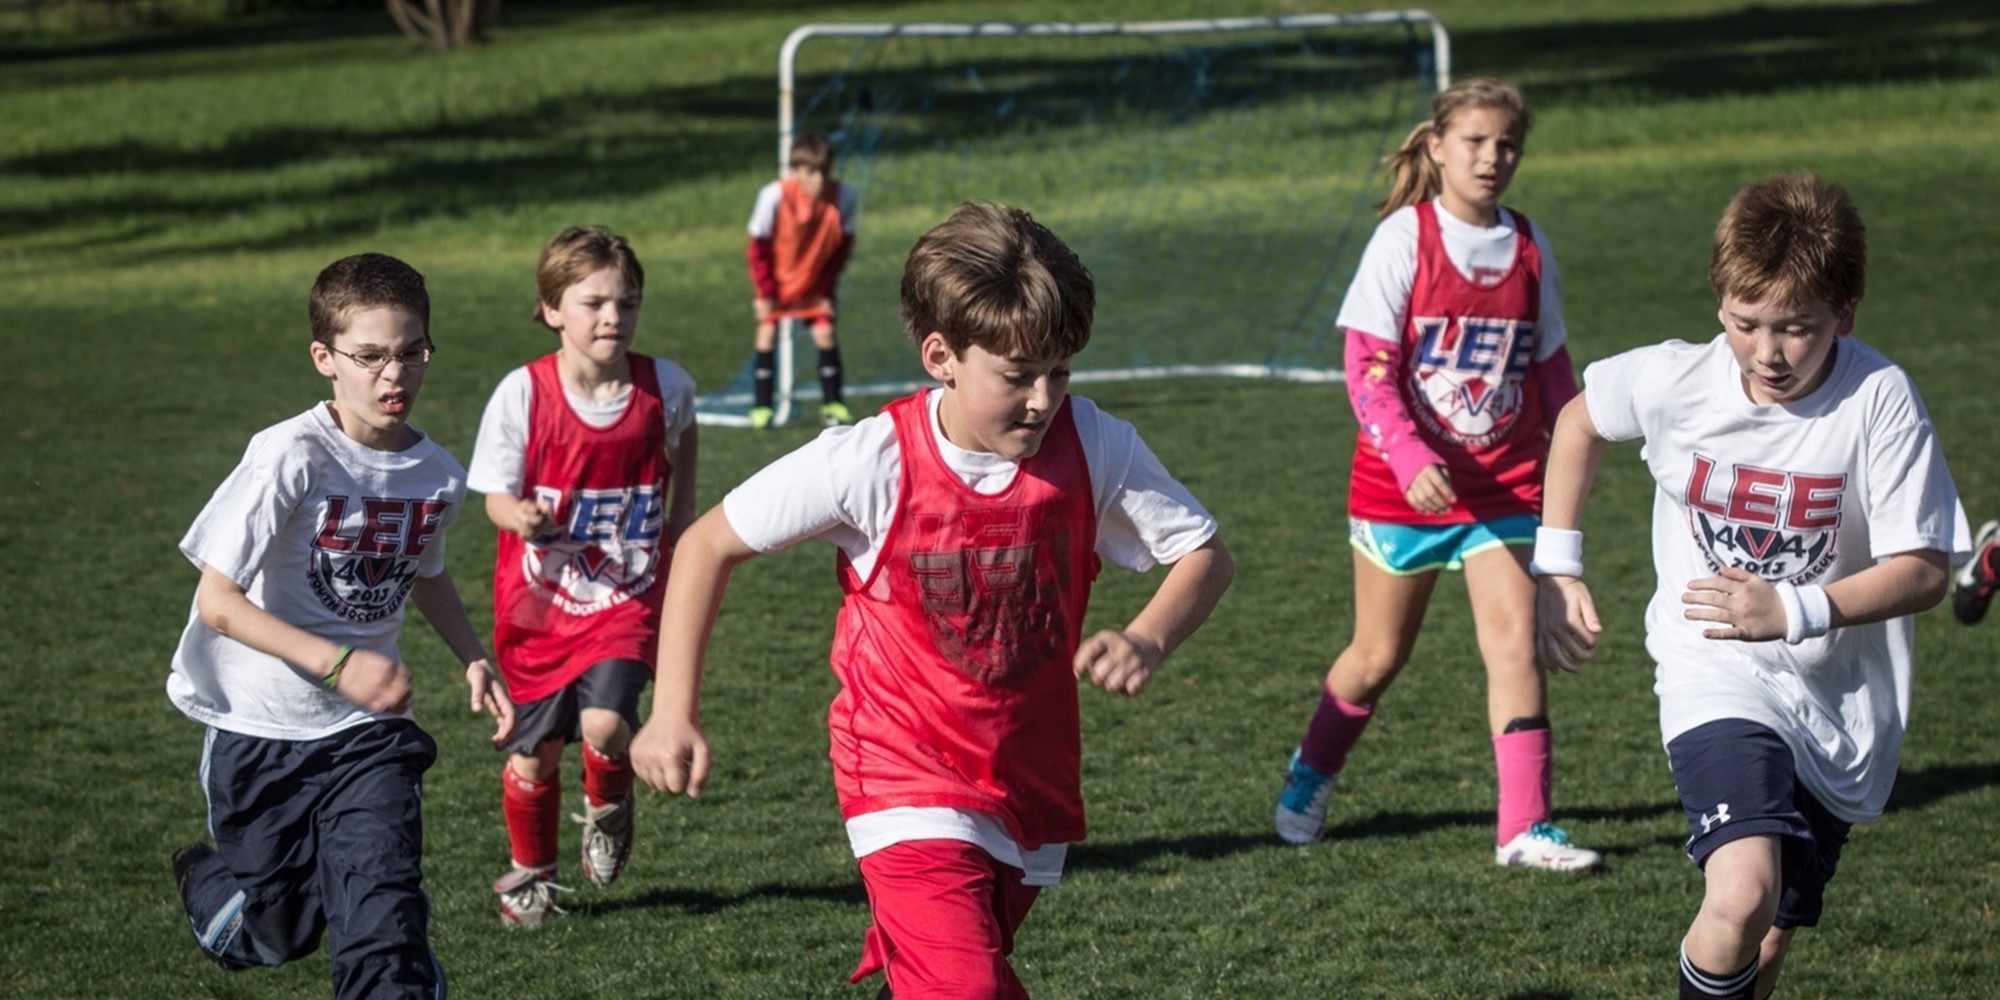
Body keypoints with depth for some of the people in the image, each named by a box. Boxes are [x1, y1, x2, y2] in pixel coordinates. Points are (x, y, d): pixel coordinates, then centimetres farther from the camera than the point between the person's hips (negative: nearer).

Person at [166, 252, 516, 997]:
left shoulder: (438, 475, -3)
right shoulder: (291, 458, -21)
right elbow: (216, 601, -22)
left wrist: (474, 661, 4)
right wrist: (340, 664, -27)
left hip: (369, 737, 3)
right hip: (261, 732, -3)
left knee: (385, 924, -15)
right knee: (280, 935, 13)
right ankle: (208, 879, 47)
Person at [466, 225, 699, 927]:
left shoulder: (663, 388, -10)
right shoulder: (522, 394, -16)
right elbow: (495, 494, -8)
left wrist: (680, 519, 12)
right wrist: (521, 516, -30)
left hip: (626, 594, 0)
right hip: (540, 598, 0)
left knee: (605, 724, -21)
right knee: (535, 752, 8)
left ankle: (608, 808, 15)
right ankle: (529, 872, 36)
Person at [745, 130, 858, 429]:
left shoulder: (842, 196, -23)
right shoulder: (774, 196, -29)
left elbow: (843, 244, -6)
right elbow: (758, 247, -17)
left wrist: (826, 285, -6)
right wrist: (764, 291, -13)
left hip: (816, 281, 2)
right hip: (777, 279, -2)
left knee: (825, 333, -5)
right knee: (768, 332, -7)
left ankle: (832, 404, 7)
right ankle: (761, 407, 1)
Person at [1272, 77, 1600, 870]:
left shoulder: (1528, 248, 2)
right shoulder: (1404, 238, -10)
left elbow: (1551, 369, 13)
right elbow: (1366, 367, -13)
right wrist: (1410, 458, -25)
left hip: (1503, 487, 3)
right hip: (1402, 487, -2)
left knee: (1514, 642, -9)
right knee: (1379, 654, 10)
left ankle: (1524, 827, -5)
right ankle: (1309, 777, 35)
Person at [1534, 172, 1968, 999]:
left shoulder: (1878, 400, -17)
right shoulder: (1673, 382, -11)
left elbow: (1923, 571, -16)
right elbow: (1580, 420, 13)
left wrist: (1795, 611, -29)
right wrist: (1556, 568, 9)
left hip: (1840, 704, 1)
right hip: (1715, 680, -1)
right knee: (1742, 897, -27)